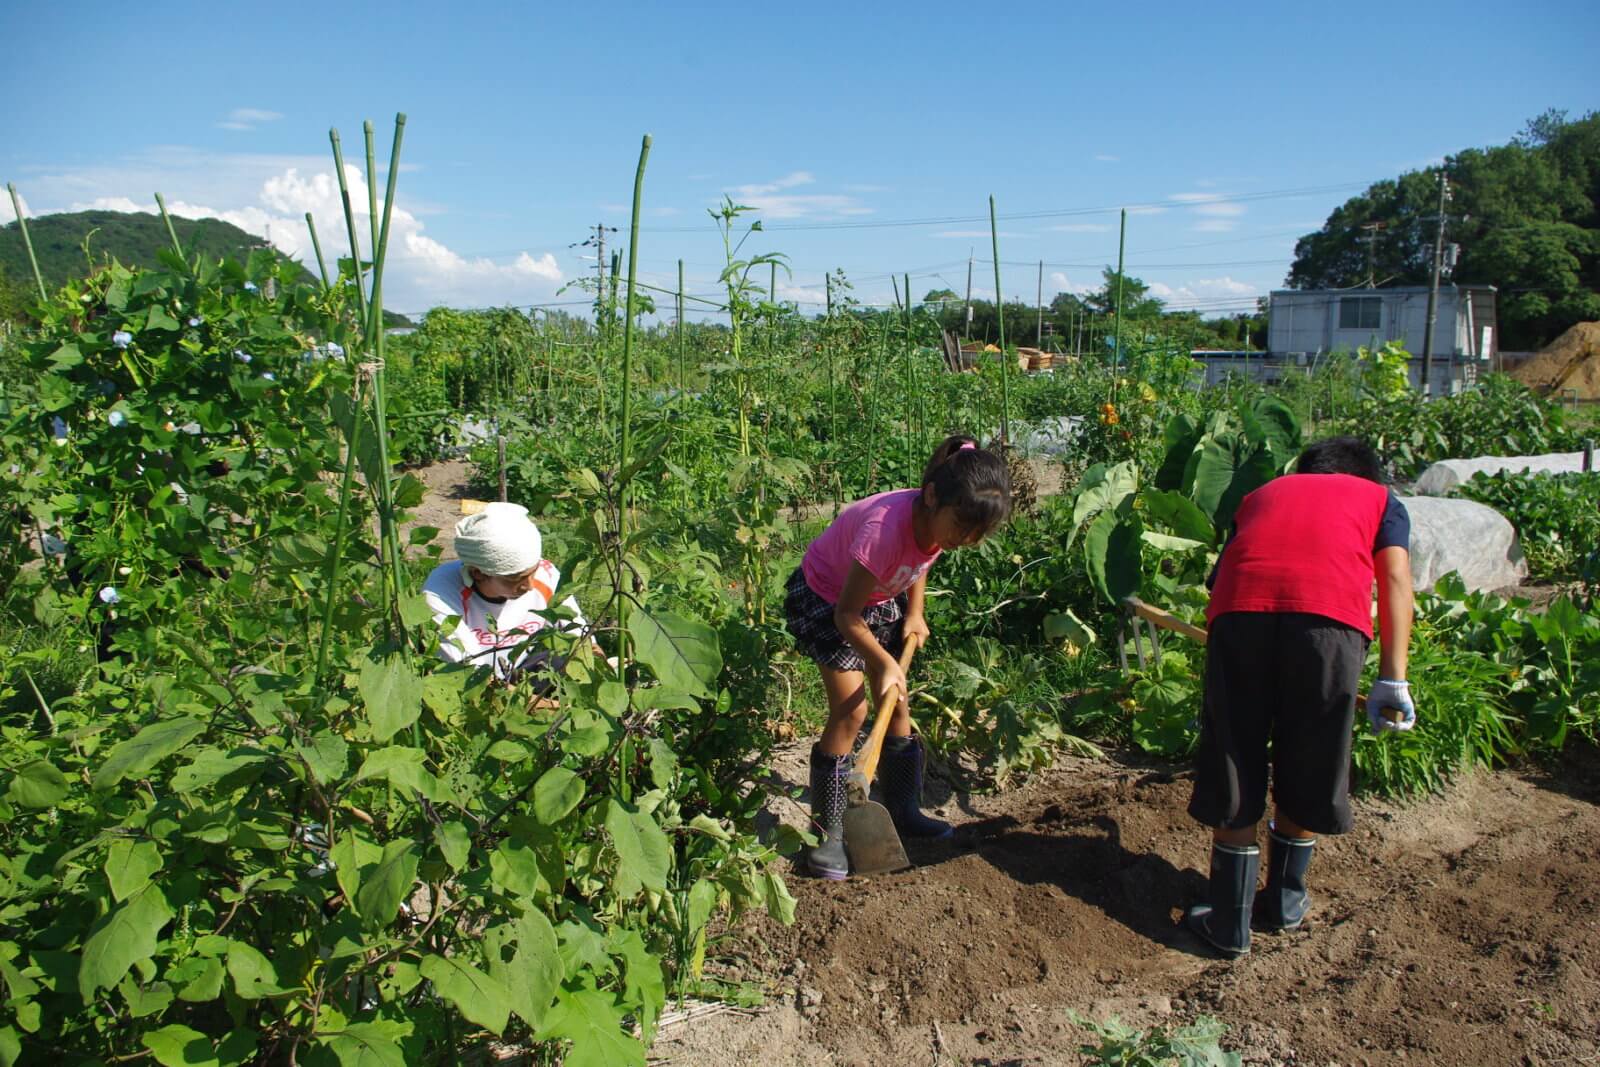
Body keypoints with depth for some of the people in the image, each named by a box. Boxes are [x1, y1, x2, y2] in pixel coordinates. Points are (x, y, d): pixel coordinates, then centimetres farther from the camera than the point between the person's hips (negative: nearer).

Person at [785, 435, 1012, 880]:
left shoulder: (939, 520, -18)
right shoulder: (886, 527, -40)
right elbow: (847, 614, -29)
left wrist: (914, 612, -4)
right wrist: (884, 663, -22)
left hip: (879, 598, 7)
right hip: (824, 598, -7)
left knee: (897, 703, 9)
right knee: (850, 710, -14)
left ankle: (904, 810, 26)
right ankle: (827, 833, -1)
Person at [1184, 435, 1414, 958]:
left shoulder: (1263, 493, 37)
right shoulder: (1381, 498, 31)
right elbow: (1395, 578, 13)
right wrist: (1393, 678, 6)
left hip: (1239, 608, 1)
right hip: (1330, 615, -1)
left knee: (1233, 779, 12)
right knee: (1306, 774, 18)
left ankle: (1230, 923, 21)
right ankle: (1284, 901, 36)